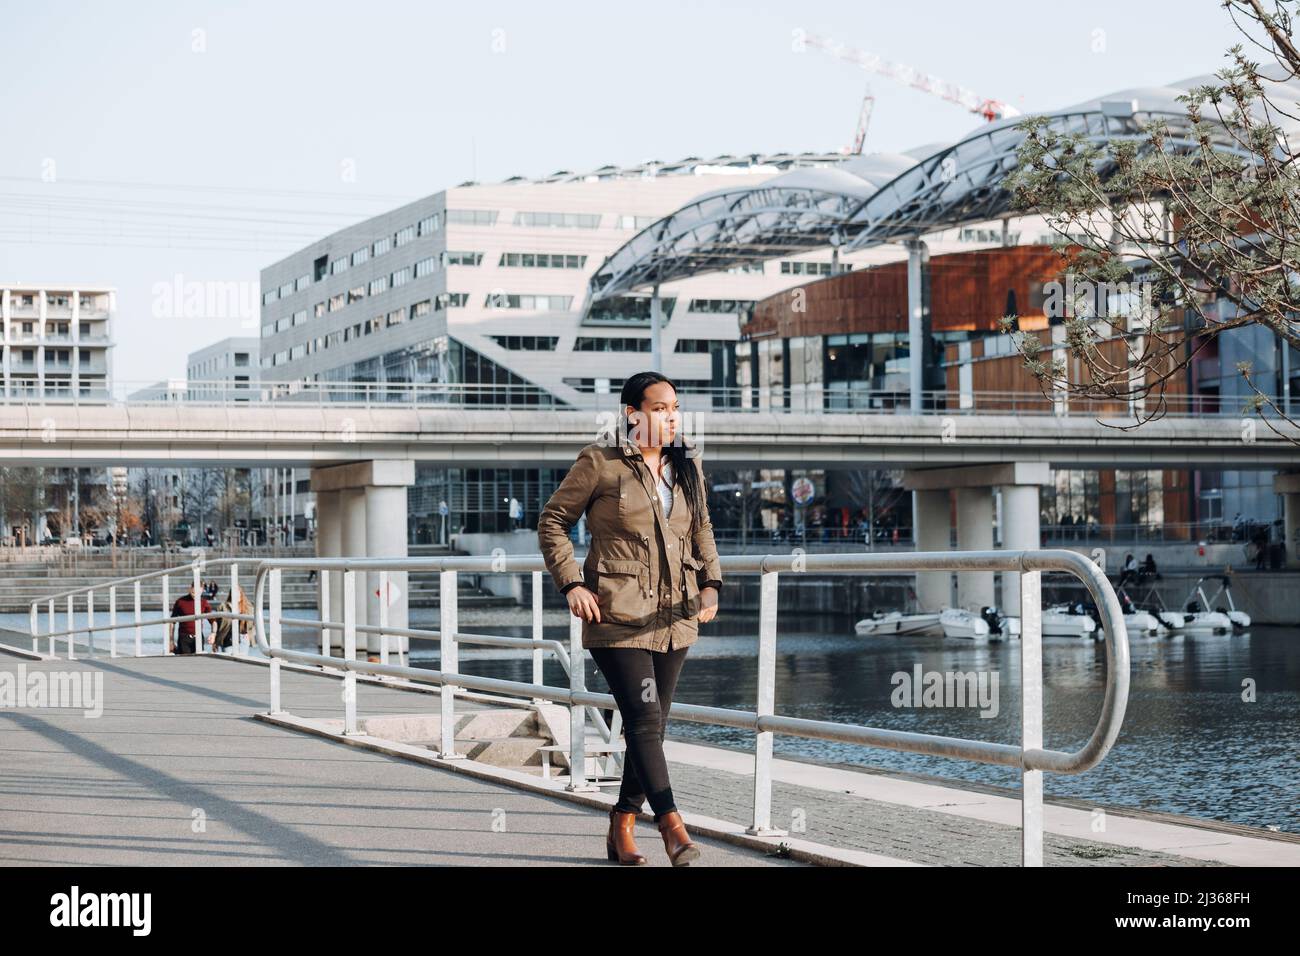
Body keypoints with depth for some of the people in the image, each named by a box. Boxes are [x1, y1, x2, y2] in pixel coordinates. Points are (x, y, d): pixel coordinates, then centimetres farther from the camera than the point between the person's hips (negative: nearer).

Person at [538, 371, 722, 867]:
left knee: (652, 724, 9)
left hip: (674, 617, 6)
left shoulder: (687, 465, 10)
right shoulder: (600, 462, -6)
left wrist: (710, 583, 9)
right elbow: (552, 521, 0)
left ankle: (622, 826, 20)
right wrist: (571, 584, -9)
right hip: (617, 616, -6)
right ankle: (671, 823, -15)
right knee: (645, 717, -15)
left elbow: (701, 529, 23)